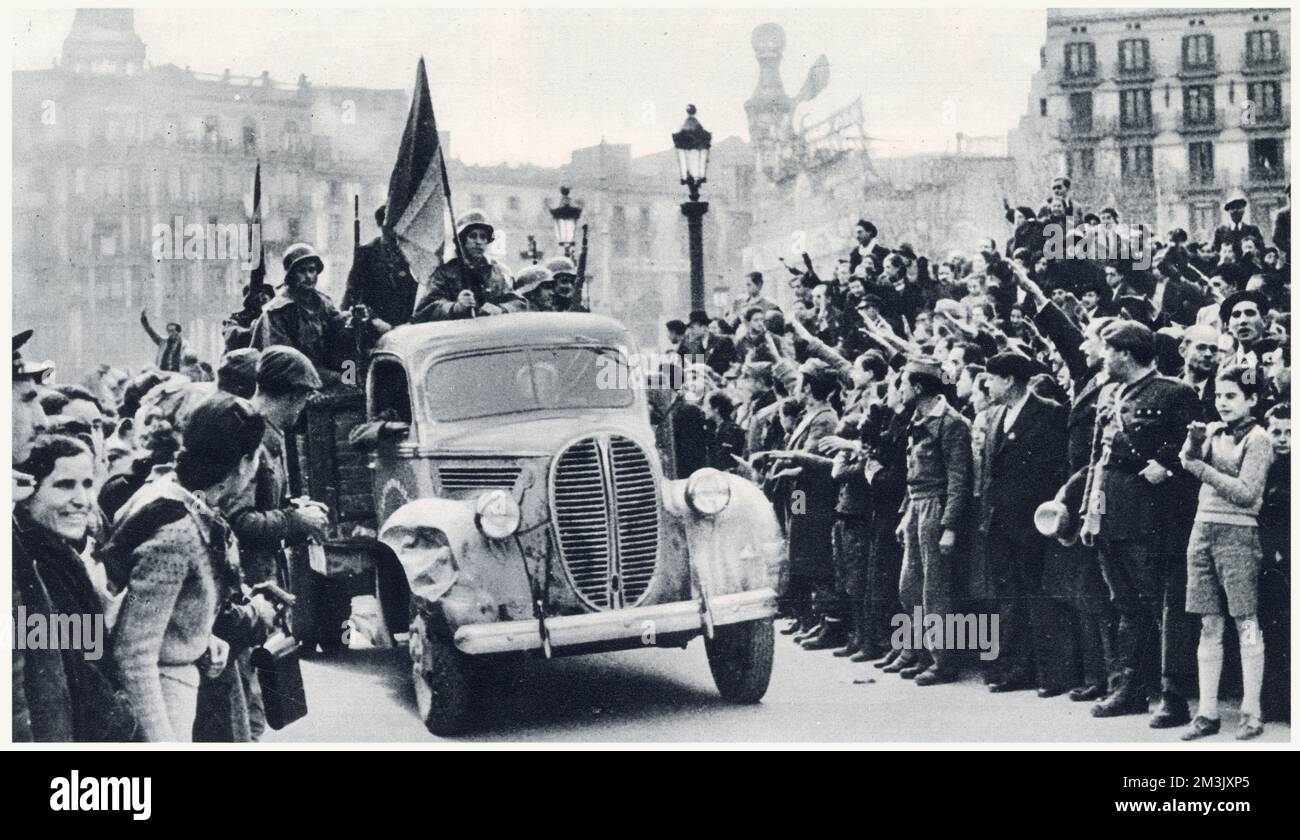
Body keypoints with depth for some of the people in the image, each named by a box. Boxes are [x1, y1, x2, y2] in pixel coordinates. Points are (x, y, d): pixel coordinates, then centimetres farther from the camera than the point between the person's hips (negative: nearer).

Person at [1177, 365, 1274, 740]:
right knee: (1209, 626, 6)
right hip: (1203, 529, 6)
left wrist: (1202, 468, -11)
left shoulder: (1257, 439, -4)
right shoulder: (1212, 432, 15)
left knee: (1246, 624, -2)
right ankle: (1207, 713, 8)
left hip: (1238, 532, -5)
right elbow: (1188, 461, 3)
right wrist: (1193, 443, -16)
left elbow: (1247, 492, -12)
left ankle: (1252, 712, 2)